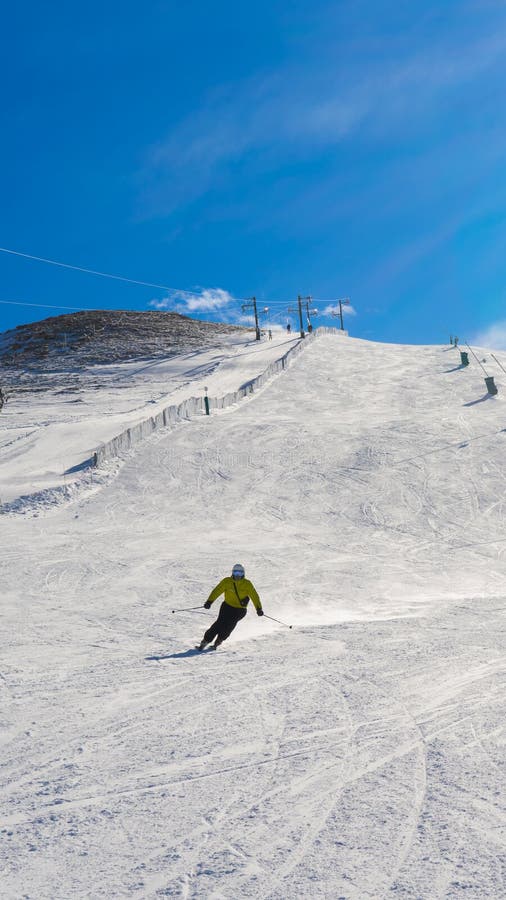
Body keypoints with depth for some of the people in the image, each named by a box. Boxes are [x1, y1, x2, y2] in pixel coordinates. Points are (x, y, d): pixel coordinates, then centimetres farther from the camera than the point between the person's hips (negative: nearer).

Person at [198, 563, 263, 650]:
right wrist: (209, 602, -25)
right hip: (227, 606, 1)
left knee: (229, 624, -21)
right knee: (221, 622, -17)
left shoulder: (247, 584, -6)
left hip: (240, 610, 0)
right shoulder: (227, 581, -6)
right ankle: (205, 641, -8)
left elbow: (254, 596, -7)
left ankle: (219, 640, -1)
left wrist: (259, 608, -18)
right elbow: (217, 591, -12)